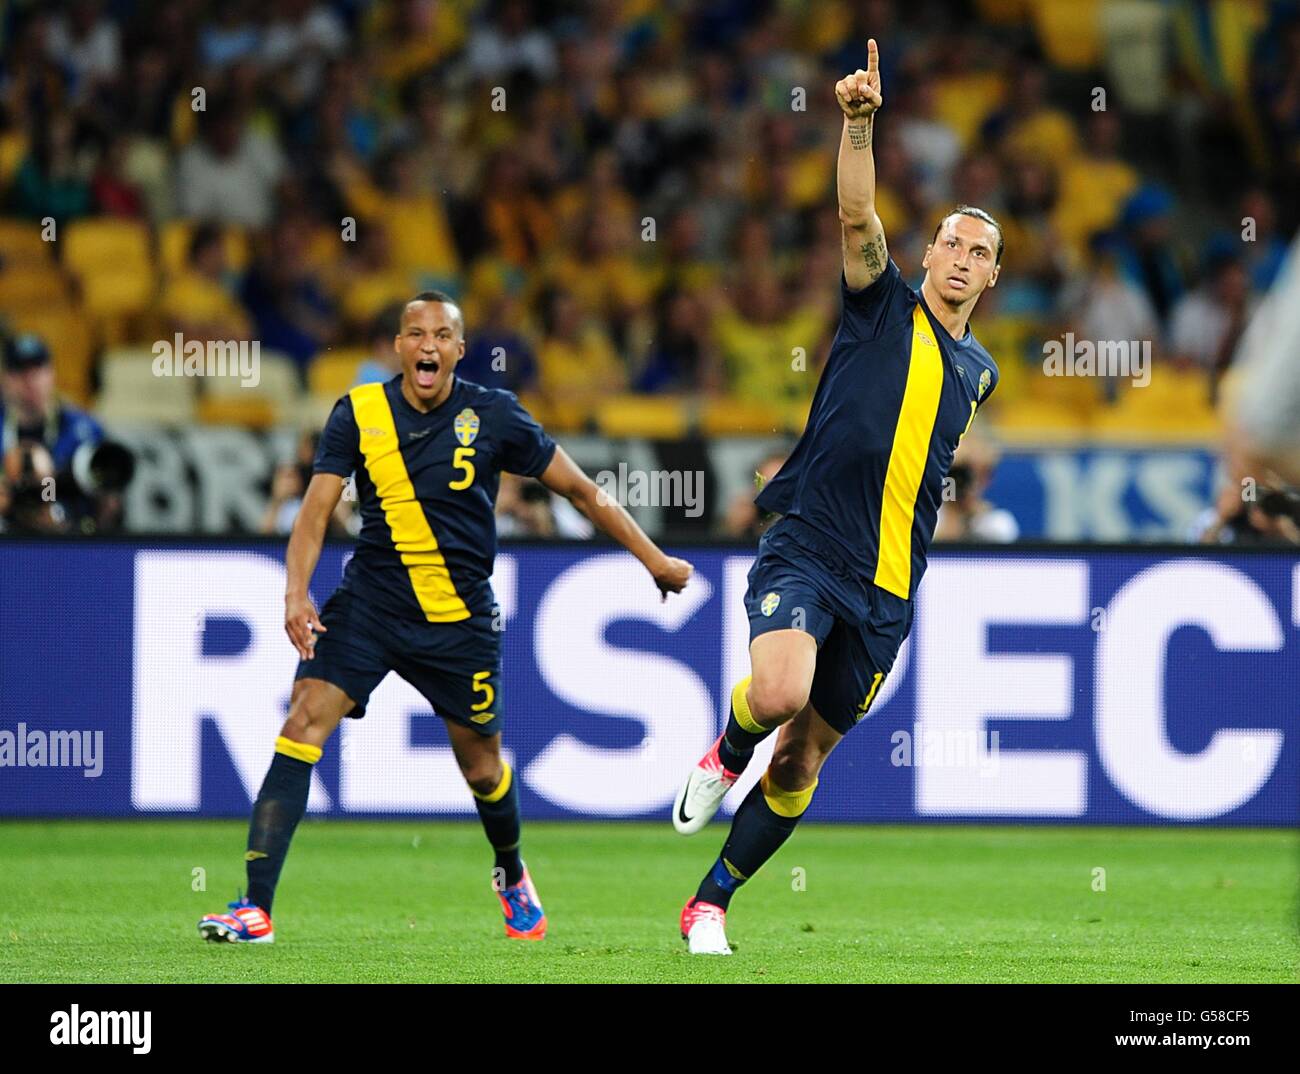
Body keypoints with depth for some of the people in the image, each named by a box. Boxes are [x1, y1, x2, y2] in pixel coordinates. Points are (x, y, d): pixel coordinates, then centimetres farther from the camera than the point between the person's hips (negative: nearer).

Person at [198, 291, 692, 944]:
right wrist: (296, 592, -27)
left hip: (460, 618, 0)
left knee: (482, 769, 10)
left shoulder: (493, 417, -7)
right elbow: (317, 508, -10)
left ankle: (512, 876, 45)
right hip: (369, 602, 0)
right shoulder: (358, 414, -6)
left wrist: (655, 560, 5)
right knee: (304, 721, -19)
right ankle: (255, 909, -21)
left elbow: (581, 491, 3)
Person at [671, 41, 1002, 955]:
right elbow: (857, 216, -15)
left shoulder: (979, 370, 17)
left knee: (802, 760, 6)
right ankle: (727, 753, 5)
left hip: (887, 587, 5)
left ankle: (712, 904, 21)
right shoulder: (883, 306, 2)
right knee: (780, 691, -31)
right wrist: (860, 121, -30)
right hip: (806, 547, -5)